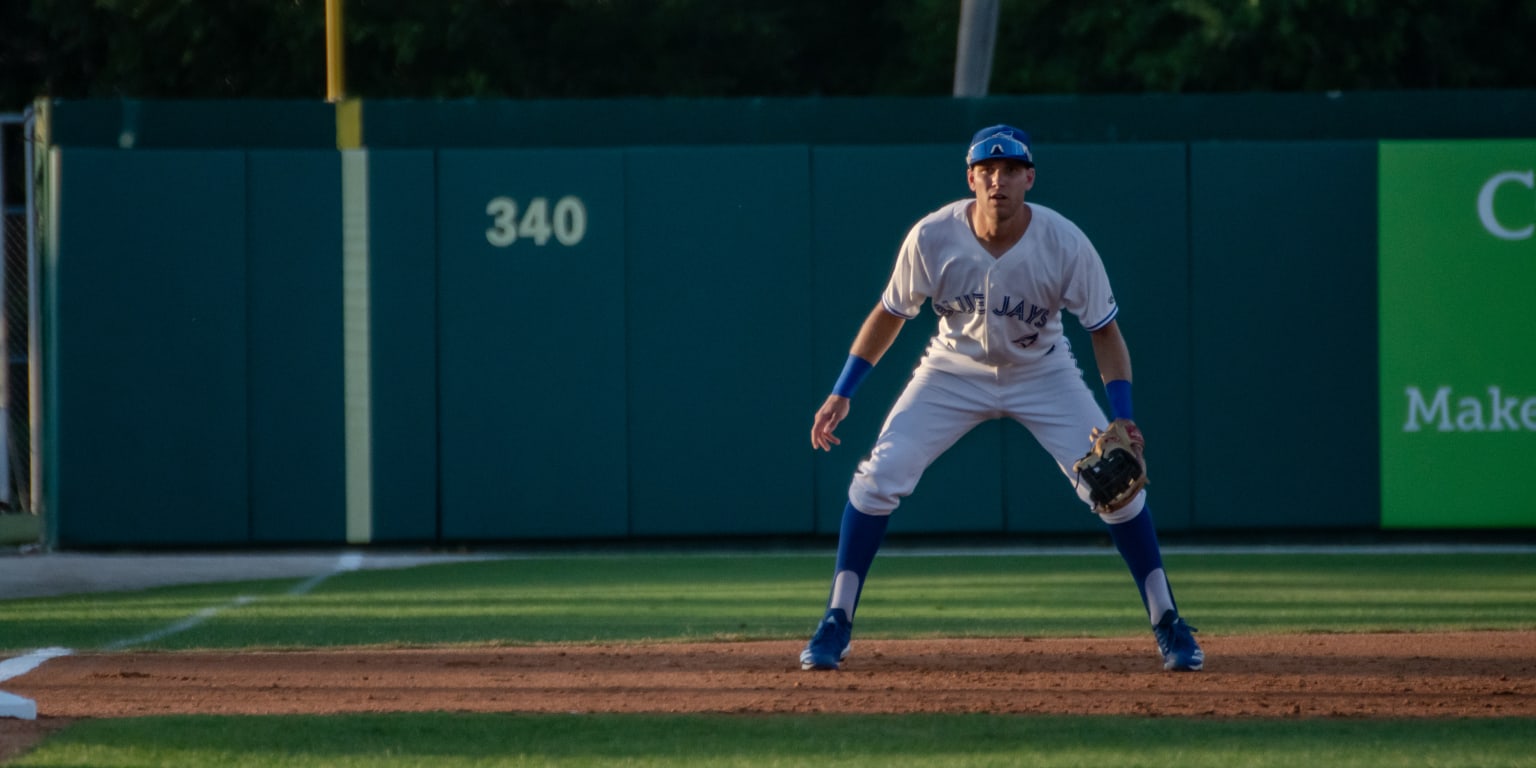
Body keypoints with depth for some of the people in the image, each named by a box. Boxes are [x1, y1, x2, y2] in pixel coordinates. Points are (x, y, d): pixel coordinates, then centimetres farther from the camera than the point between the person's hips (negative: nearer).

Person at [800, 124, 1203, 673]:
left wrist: (1122, 420, -27)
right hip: (954, 372, 0)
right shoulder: (933, 237, -24)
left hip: (1042, 375, 0)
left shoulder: (1065, 245, -26)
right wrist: (841, 394, -13)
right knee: (879, 478, -14)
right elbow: (890, 314, -8)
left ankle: (1167, 624, 2)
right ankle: (836, 624, -1)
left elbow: (1104, 331, -16)